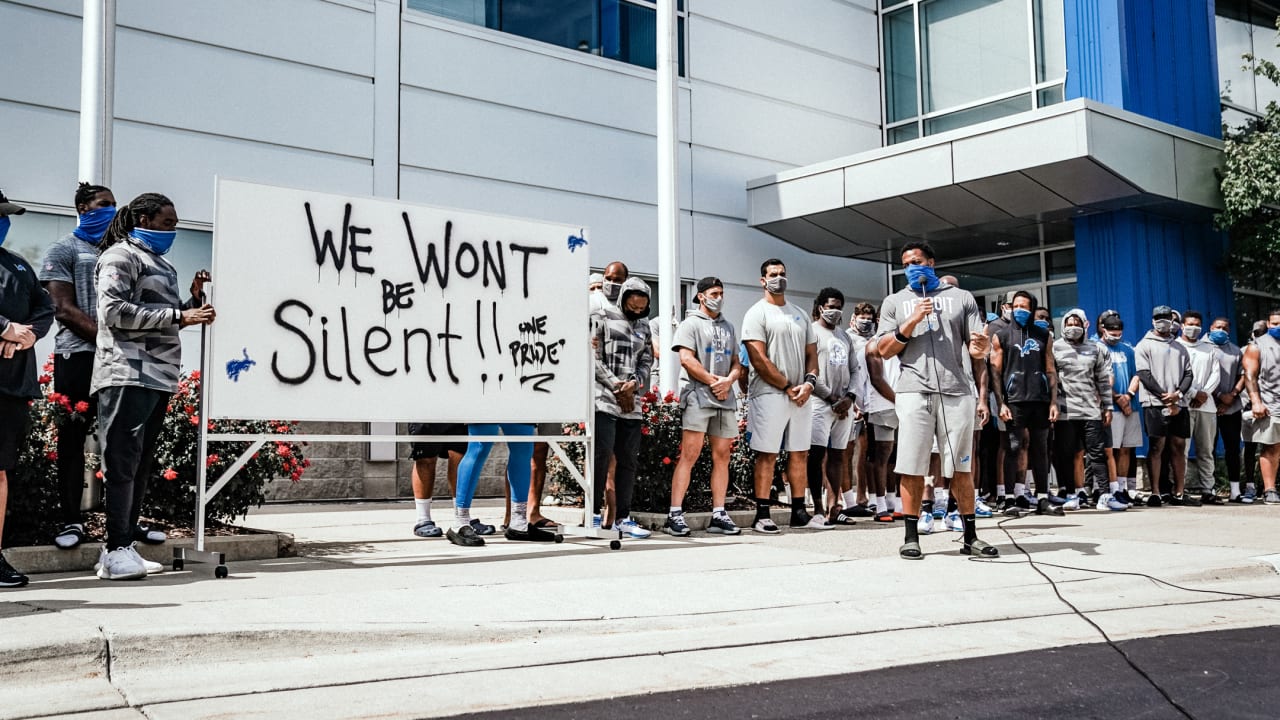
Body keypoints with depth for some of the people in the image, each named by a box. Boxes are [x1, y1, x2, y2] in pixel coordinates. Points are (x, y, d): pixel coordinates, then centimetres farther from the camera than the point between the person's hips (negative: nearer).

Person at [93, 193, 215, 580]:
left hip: (159, 376, 9)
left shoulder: (160, 264, 26)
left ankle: (121, 549, 13)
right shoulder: (121, 256, -2)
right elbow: (114, 311, -15)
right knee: (122, 462, -10)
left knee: (140, 465, 9)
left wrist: (194, 300, 12)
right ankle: (116, 551, -9)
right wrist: (179, 316, -17)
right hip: (128, 374, -9)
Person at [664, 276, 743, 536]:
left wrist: (728, 381, -2)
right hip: (698, 396, -6)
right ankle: (675, 514, -11)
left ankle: (718, 515, 7)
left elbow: (736, 363, 19)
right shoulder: (691, 323, 2)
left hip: (726, 399, 6)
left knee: (722, 456, 4)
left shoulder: (728, 327, 21)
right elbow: (686, 359, -9)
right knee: (689, 455, -11)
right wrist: (713, 381, -8)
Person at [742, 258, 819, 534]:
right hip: (769, 395, -6)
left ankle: (799, 511, 15)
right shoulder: (757, 313, -3)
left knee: (800, 453, 8)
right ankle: (762, 515, -2)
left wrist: (809, 382, -3)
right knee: (767, 455, -5)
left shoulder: (800, 314, 17)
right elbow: (759, 360, -11)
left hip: (800, 395, 6)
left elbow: (812, 354, 16)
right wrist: (787, 387, -11)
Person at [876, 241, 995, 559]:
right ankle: (911, 537, 5)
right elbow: (885, 350, 6)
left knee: (961, 468, 4)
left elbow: (978, 349, 9)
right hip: (914, 392, 0)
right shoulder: (894, 302, 14)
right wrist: (912, 322, -9)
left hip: (957, 392, 0)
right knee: (912, 468, -2)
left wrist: (982, 395, -5)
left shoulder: (962, 298, 14)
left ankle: (970, 537, 11)